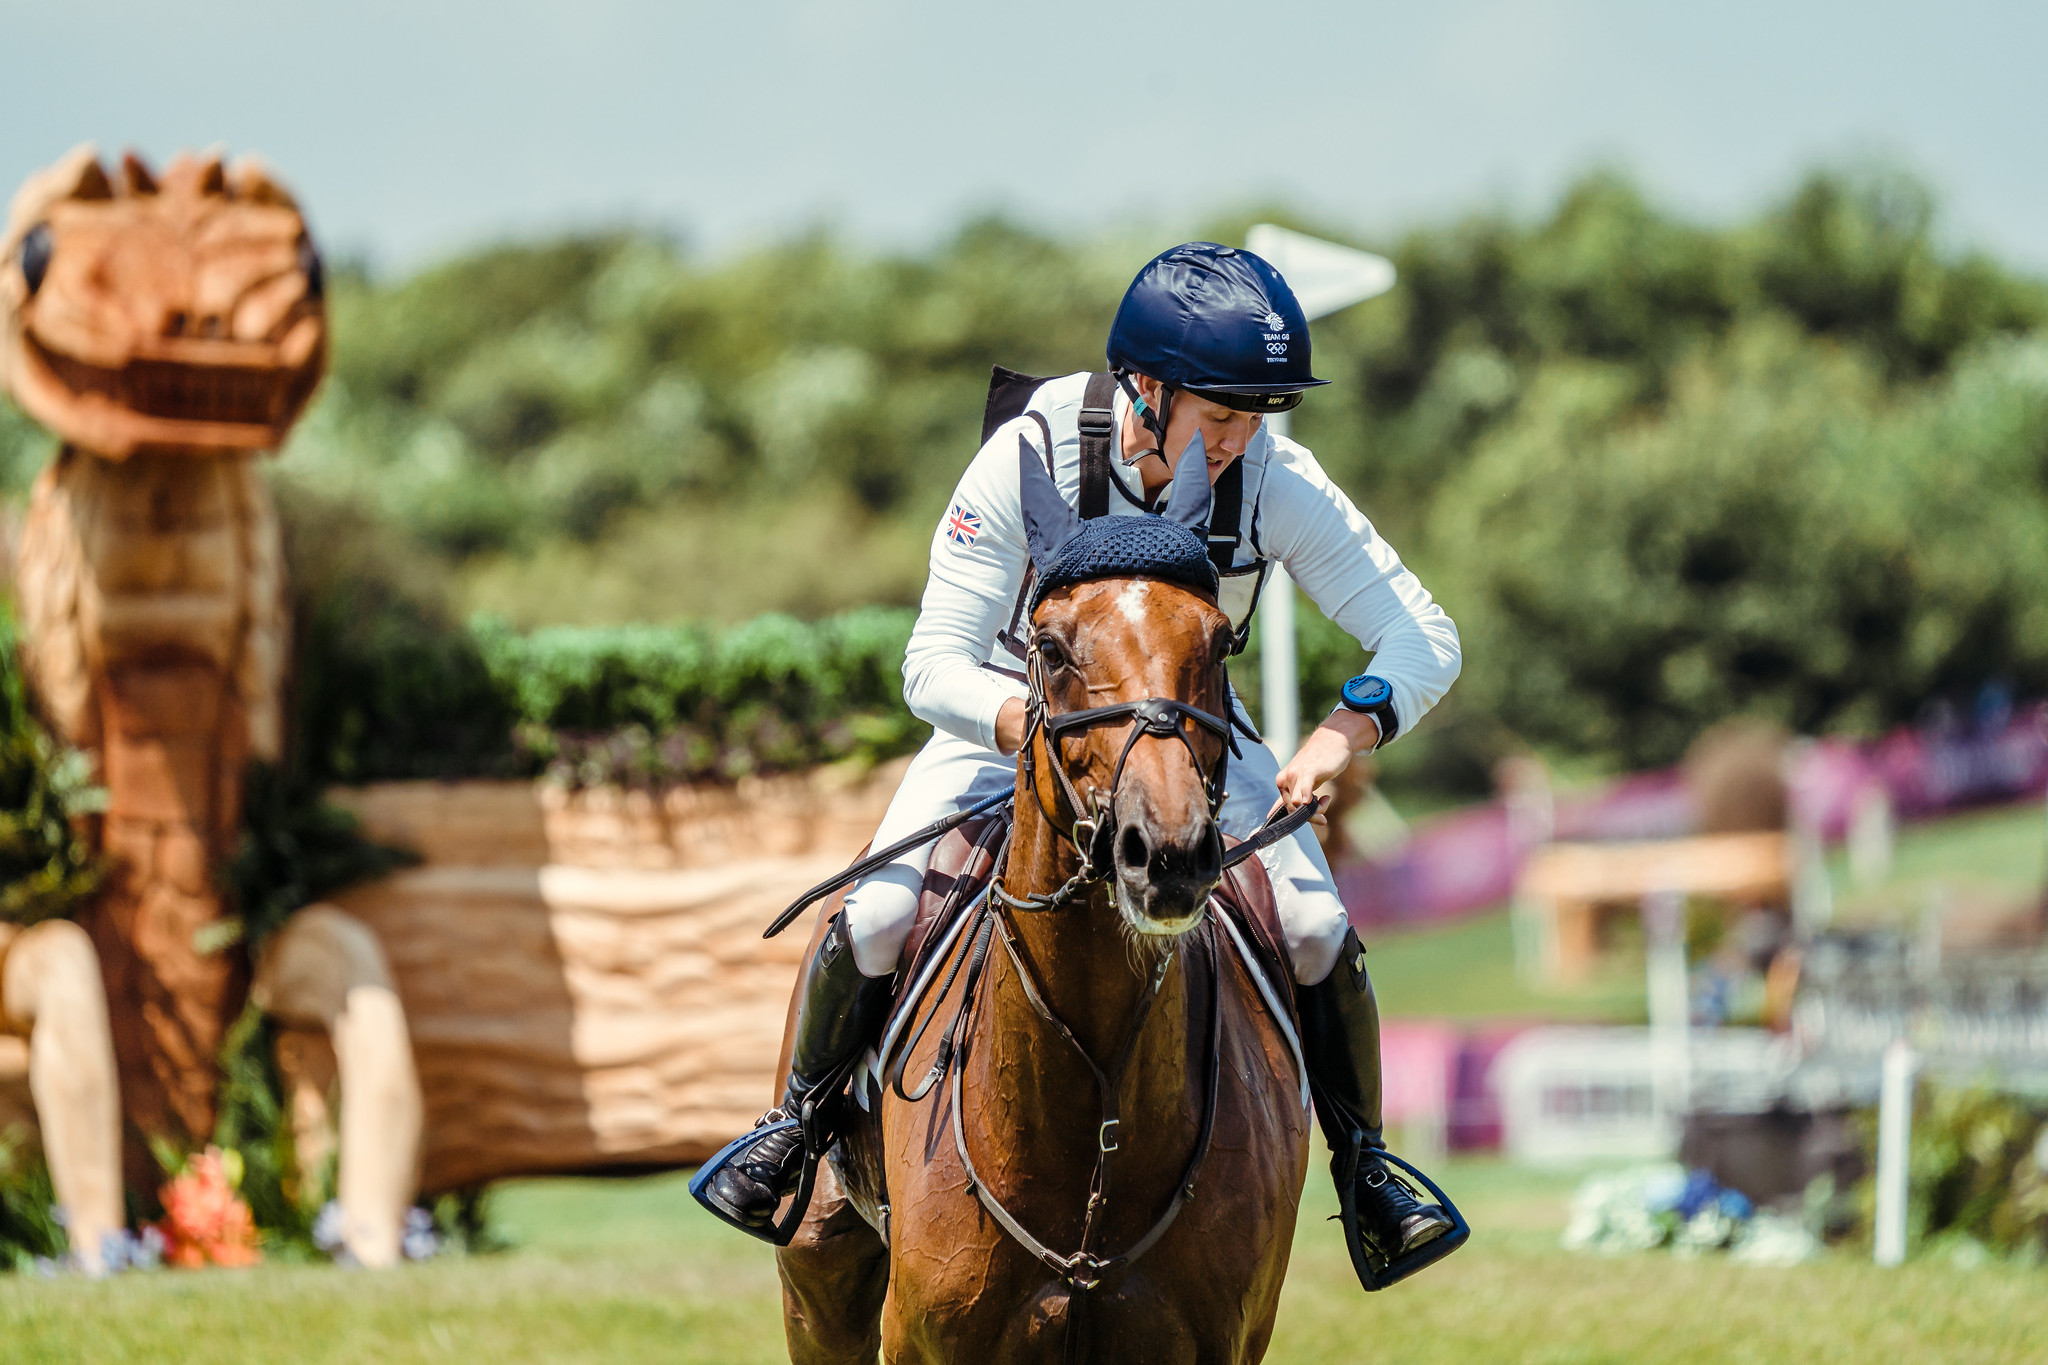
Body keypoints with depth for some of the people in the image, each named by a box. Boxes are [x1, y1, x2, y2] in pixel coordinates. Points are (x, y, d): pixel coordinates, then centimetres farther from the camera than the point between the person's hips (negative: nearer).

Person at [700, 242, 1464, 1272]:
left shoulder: (1278, 484, -25)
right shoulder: (1027, 458, -30)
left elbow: (1425, 641, -23)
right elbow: (933, 667, -29)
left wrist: (1340, 735, -43)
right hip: (1011, 714, -1)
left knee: (1318, 933, -17)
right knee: (876, 918, -19)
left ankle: (1365, 1168, 7)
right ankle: (796, 1121, 10)